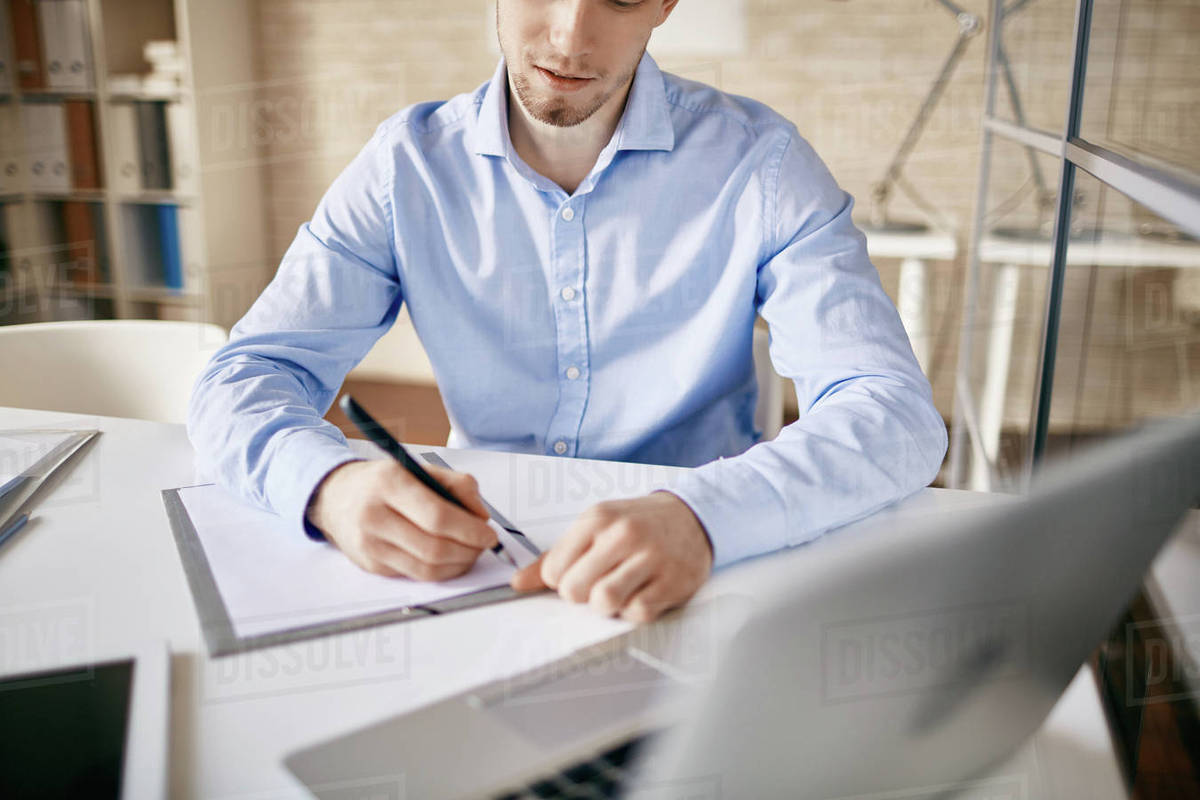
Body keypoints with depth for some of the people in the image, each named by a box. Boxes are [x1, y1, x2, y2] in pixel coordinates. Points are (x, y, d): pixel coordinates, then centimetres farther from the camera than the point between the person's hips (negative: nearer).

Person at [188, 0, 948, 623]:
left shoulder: (757, 160, -9)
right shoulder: (408, 163, -4)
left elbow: (896, 415, -18)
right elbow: (244, 379, -7)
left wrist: (701, 517, -38)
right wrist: (330, 484, -31)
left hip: (693, 587, -1)